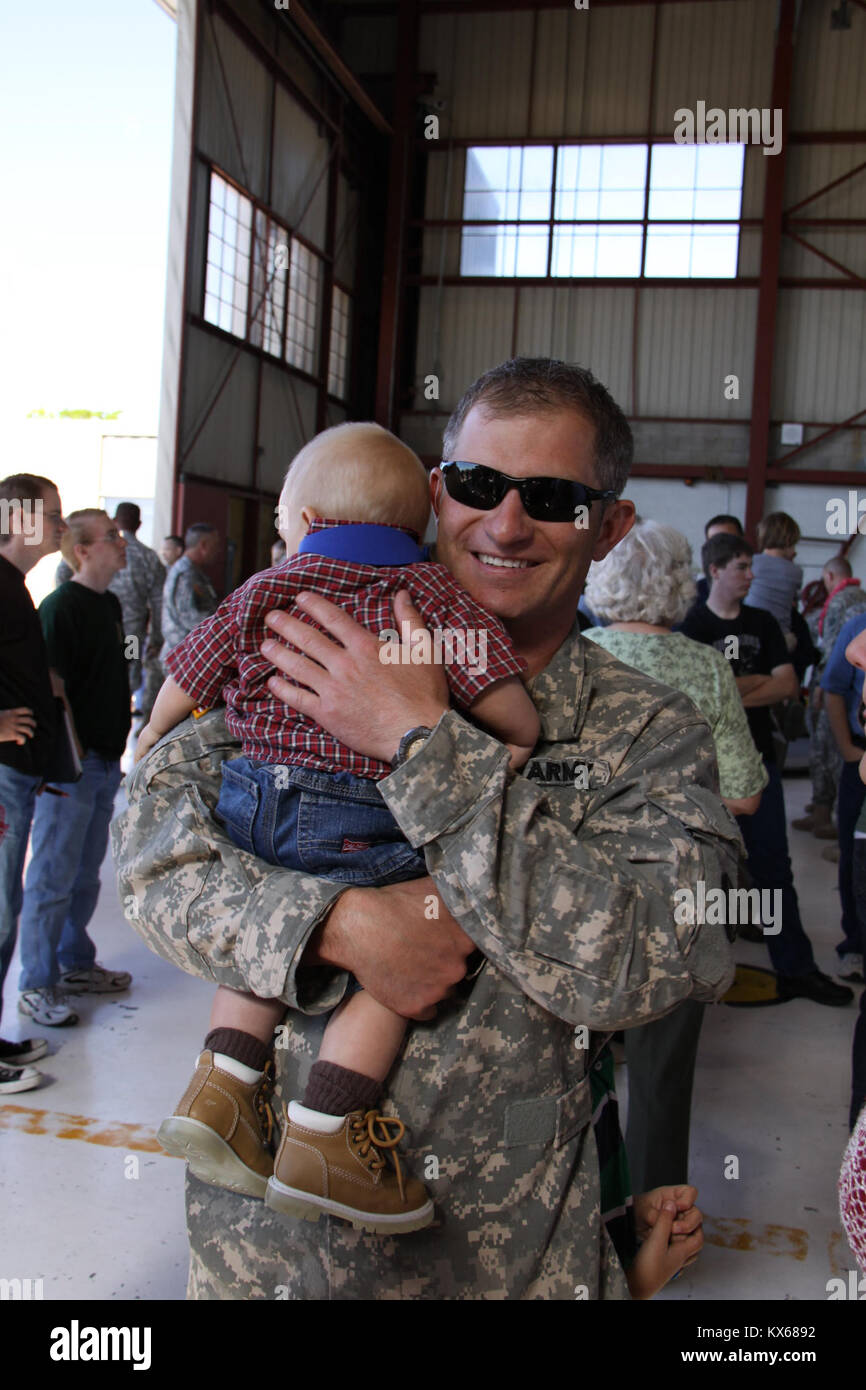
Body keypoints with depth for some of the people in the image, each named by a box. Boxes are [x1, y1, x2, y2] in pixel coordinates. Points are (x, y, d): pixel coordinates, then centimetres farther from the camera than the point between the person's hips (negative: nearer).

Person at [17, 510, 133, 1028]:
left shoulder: (110, 604, 13)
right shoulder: (61, 606, -15)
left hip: (105, 762, 9)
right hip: (72, 762, -8)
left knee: (85, 874, 18)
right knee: (53, 878, 0)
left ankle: (75, 964, 31)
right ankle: (37, 985, 10)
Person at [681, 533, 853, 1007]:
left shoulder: (763, 624, 9)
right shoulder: (692, 626, -4)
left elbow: (788, 685, 1)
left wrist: (736, 694, -13)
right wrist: (759, 679, -8)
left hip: (757, 757, 4)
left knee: (773, 863, 6)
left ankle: (795, 968, 11)